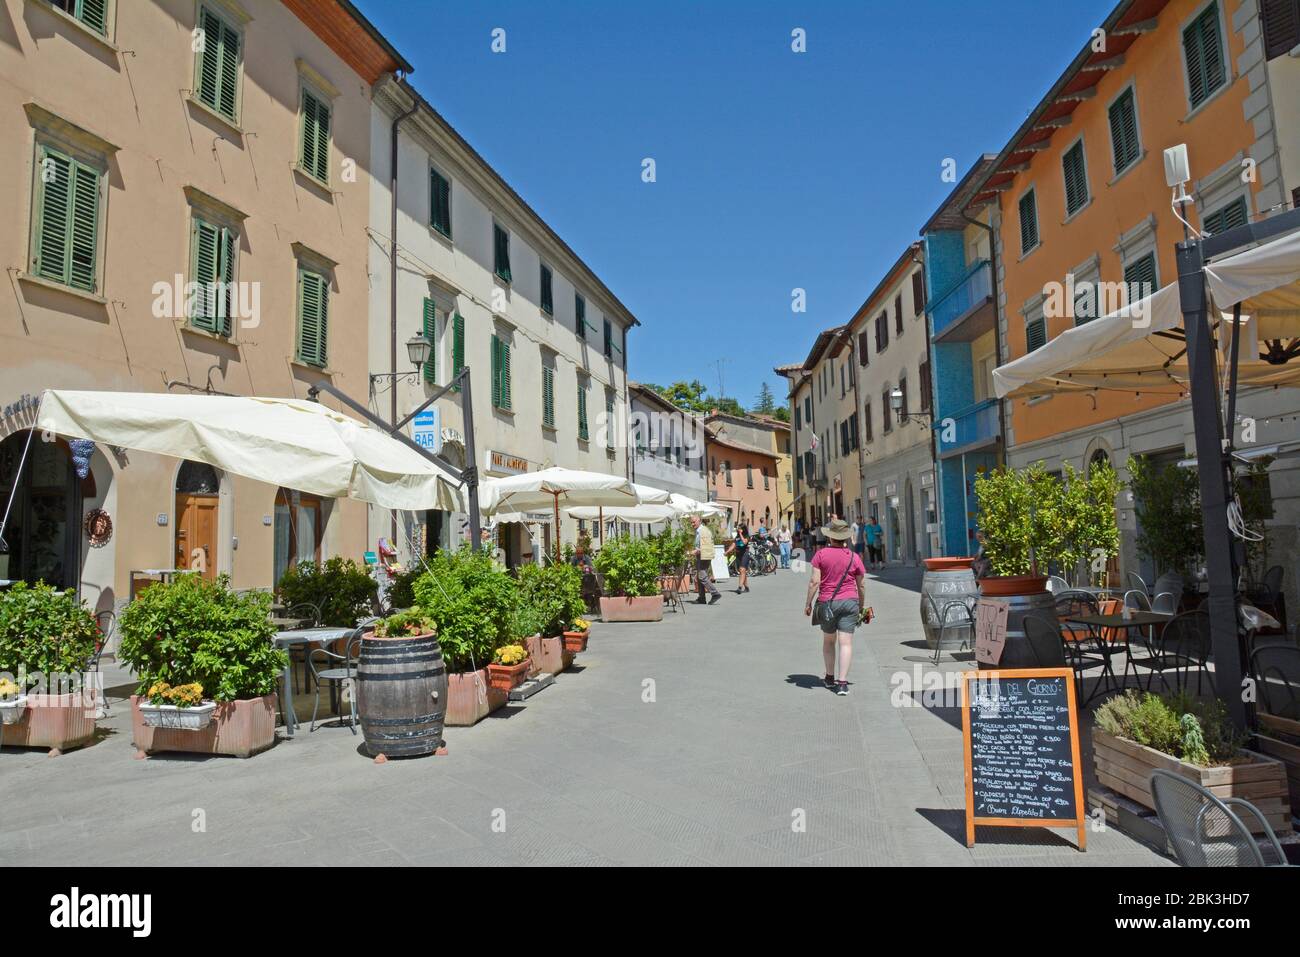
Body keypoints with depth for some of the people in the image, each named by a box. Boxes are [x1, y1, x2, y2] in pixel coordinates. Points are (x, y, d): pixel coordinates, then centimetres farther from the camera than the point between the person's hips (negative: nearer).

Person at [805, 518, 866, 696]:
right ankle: (842, 682, -6)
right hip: (850, 602, 0)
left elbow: (815, 581, -8)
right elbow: (862, 585, 6)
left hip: (827, 603, 0)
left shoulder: (821, 554, -5)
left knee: (828, 641, 17)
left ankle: (830, 678, 28)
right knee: (846, 643, -1)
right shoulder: (854, 557, 0)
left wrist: (808, 603, 0)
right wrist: (862, 606, 18)